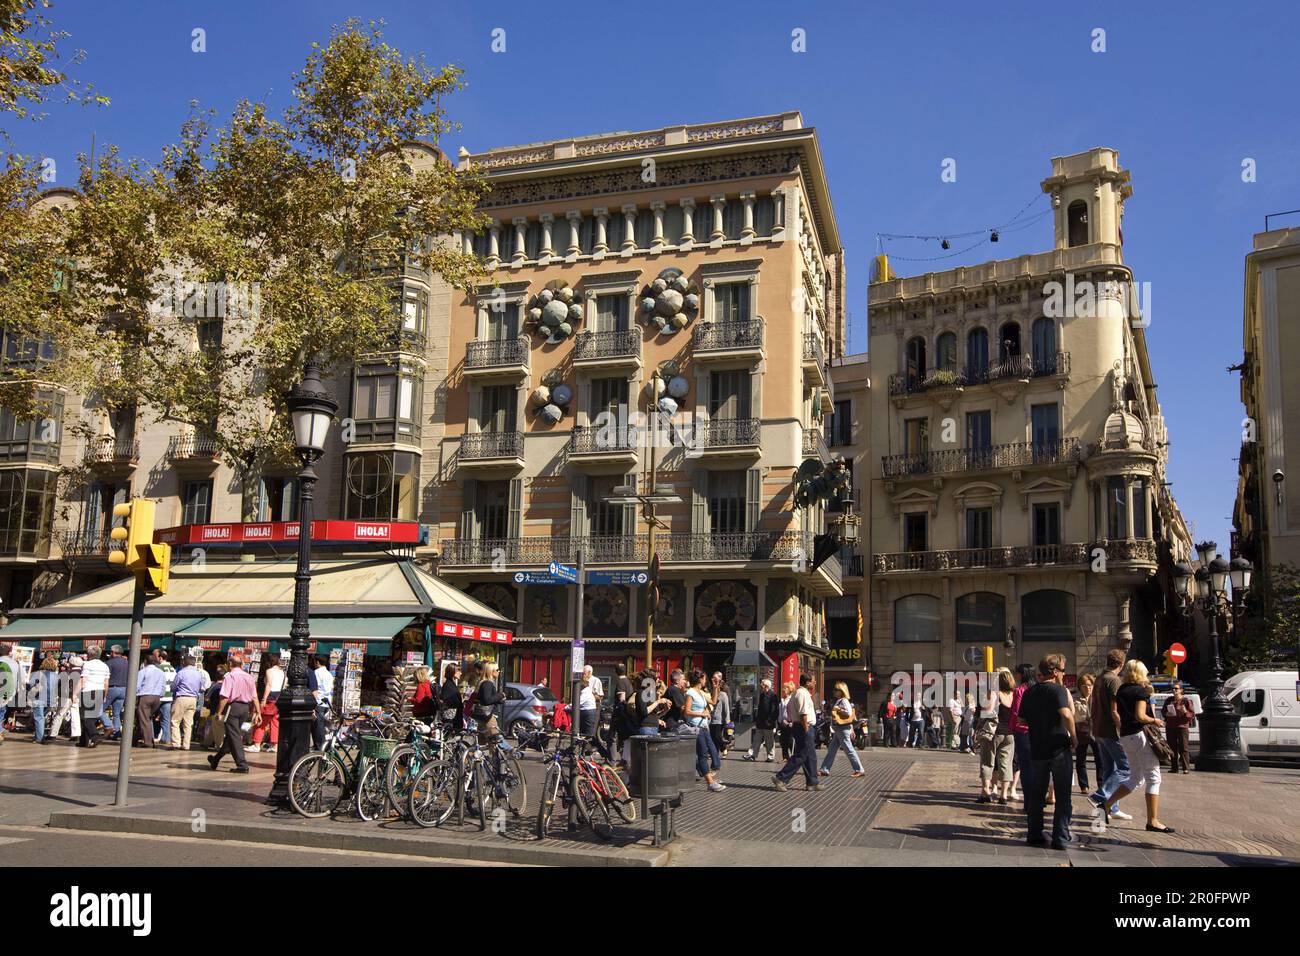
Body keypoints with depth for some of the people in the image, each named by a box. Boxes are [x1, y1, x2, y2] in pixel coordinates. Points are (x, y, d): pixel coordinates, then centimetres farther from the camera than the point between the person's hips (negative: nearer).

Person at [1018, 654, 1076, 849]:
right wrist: (1074, 737, -13)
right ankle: (1060, 838, 1)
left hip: (1037, 750, 5)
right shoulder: (1058, 689, -10)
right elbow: (1067, 714, -25)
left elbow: (1021, 719, 11)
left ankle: (1035, 835, 17)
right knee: (1063, 796, 3)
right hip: (1059, 748, -5)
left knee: (1036, 795, 14)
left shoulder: (1029, 692, 8)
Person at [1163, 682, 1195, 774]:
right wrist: (1167, 714, 0)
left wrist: (1186, 712, -19)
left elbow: (1193, 714, 0)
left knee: (1183, 748, -6)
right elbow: (1163, 712, 22)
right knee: (1172, 748, 5)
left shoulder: (1186, 701, 0)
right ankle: (1174, 767, 11)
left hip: (1182, 726, -4)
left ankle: (1185, 768, -4)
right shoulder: (1168, 700, 12)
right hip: (1170, 727, 4)